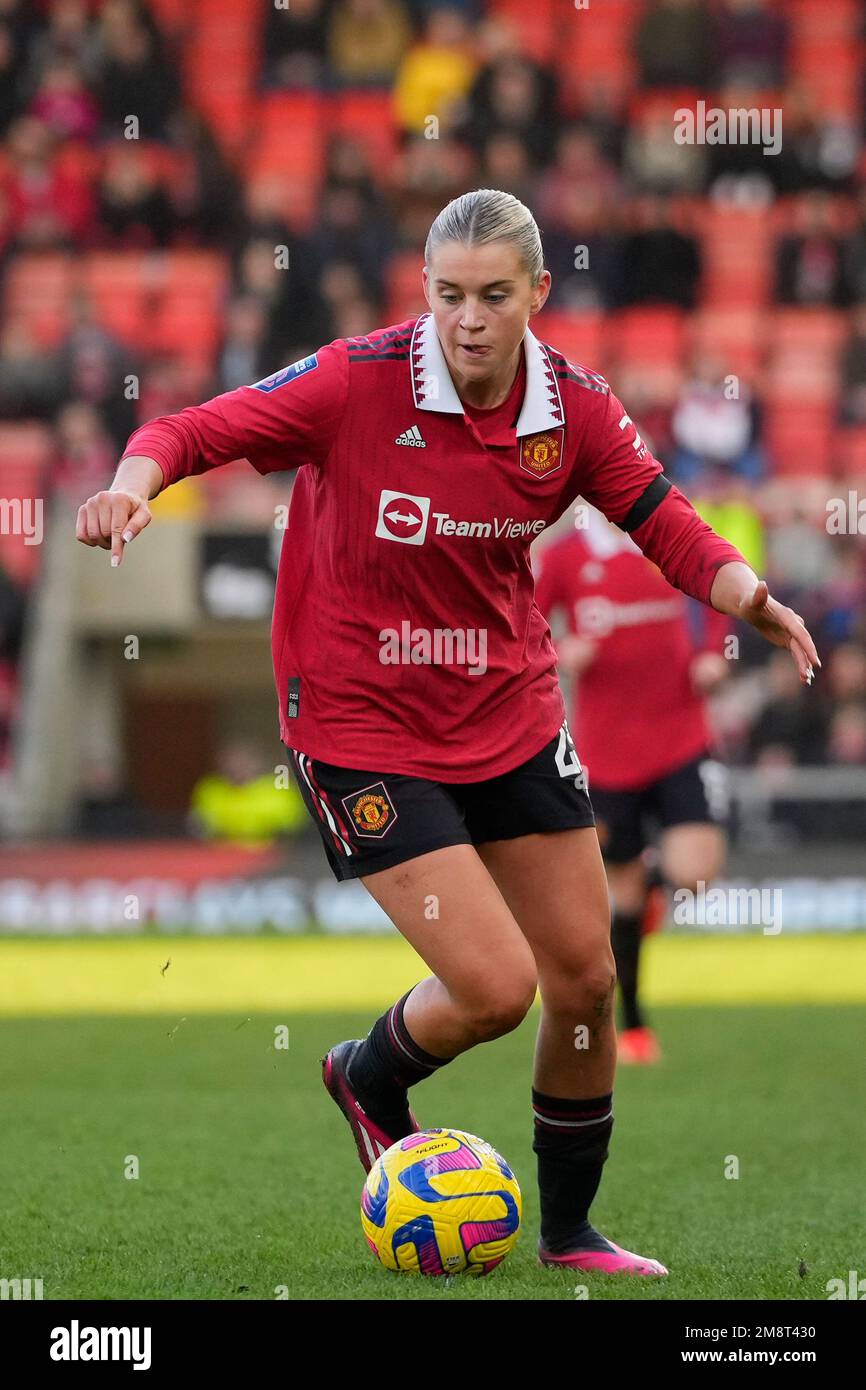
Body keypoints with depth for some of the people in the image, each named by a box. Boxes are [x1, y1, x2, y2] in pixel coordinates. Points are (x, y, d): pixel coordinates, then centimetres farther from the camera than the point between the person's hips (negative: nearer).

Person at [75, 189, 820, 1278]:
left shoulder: (574, 408, -7)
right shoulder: (358, 383, -19)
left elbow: (668, 526, 3)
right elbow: (188, 431, -17)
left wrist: (745, 596, -17)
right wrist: (132, 485, -39)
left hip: (514, 718, 5)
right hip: (364, 729, -5)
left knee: (584, 980, 7)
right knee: (494, 988, -11)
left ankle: (569, 1230, 28)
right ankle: (370, 1079, 24)